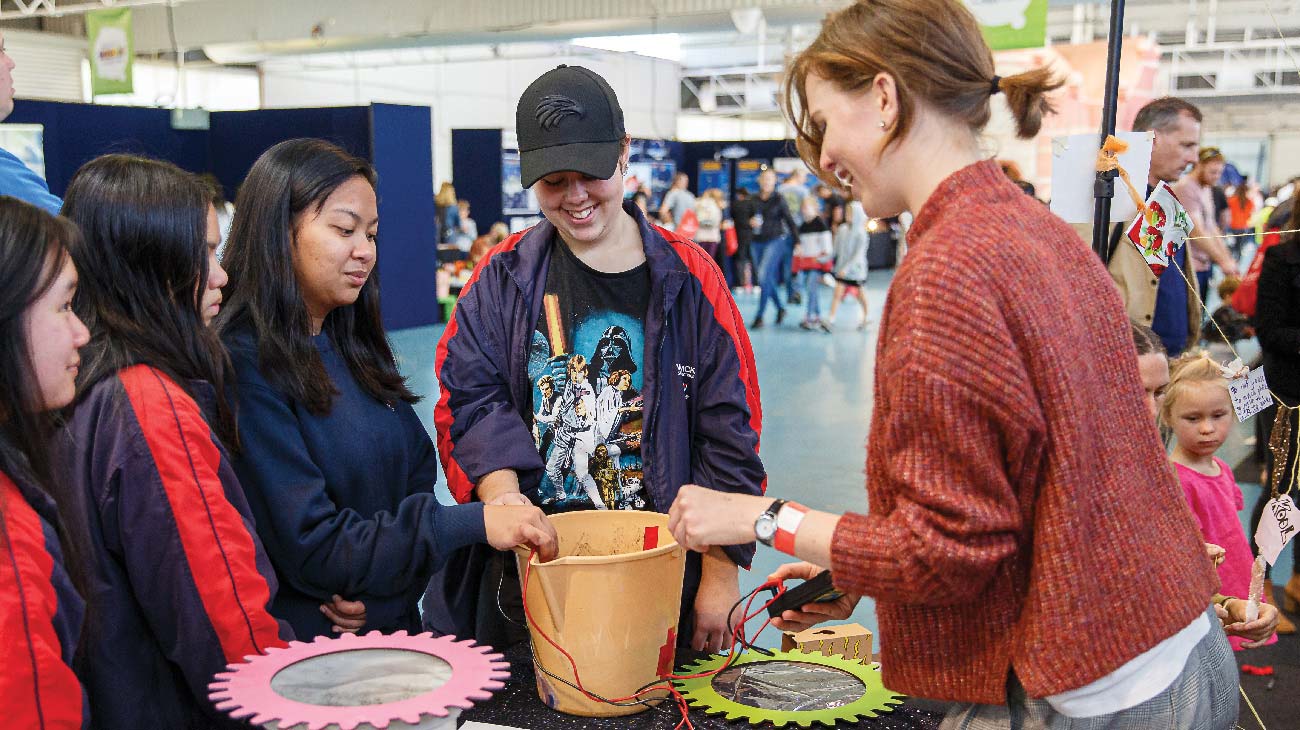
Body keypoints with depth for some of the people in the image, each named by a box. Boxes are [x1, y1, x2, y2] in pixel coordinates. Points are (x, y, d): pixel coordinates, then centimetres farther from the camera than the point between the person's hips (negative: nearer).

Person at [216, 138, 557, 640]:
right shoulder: (243, 365, -19)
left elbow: (419, 468, 9)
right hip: (301, 649, -6)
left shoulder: (356, 345, 5)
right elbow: (310, 546, -20)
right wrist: (476, 523, -22)